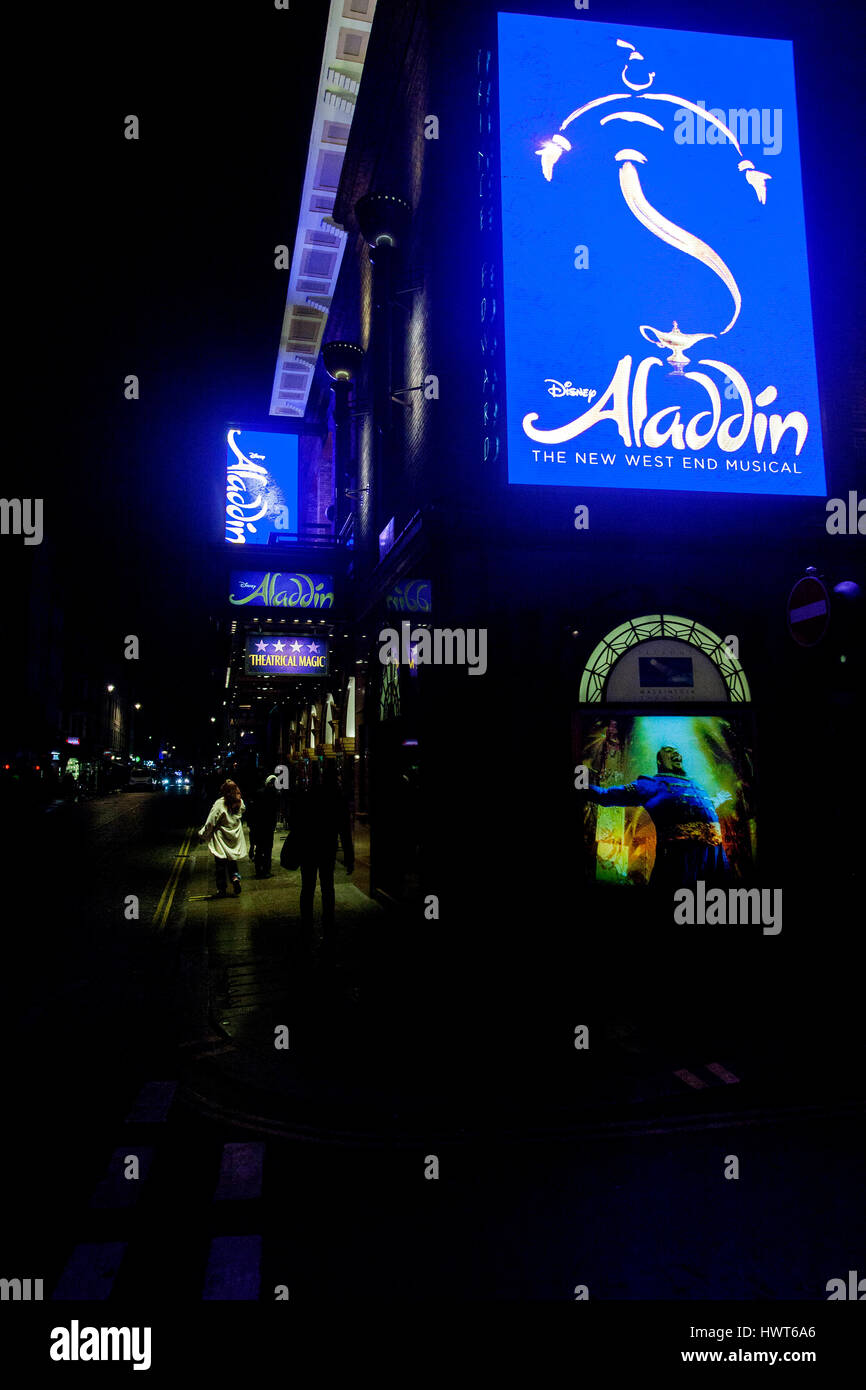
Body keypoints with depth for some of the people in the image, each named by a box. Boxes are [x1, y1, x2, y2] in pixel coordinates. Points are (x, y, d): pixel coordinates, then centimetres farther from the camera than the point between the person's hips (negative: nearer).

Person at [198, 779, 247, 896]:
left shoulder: (220, 804, -17)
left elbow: (211, 822, -15)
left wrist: (202, 835, -4)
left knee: (220, 863, 6)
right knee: (232, 860, 19)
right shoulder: (240, 803, -2)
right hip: (235, 838, 4)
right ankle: (235, 877, -6)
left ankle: (221, 889, 10)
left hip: (221, 840, -4)